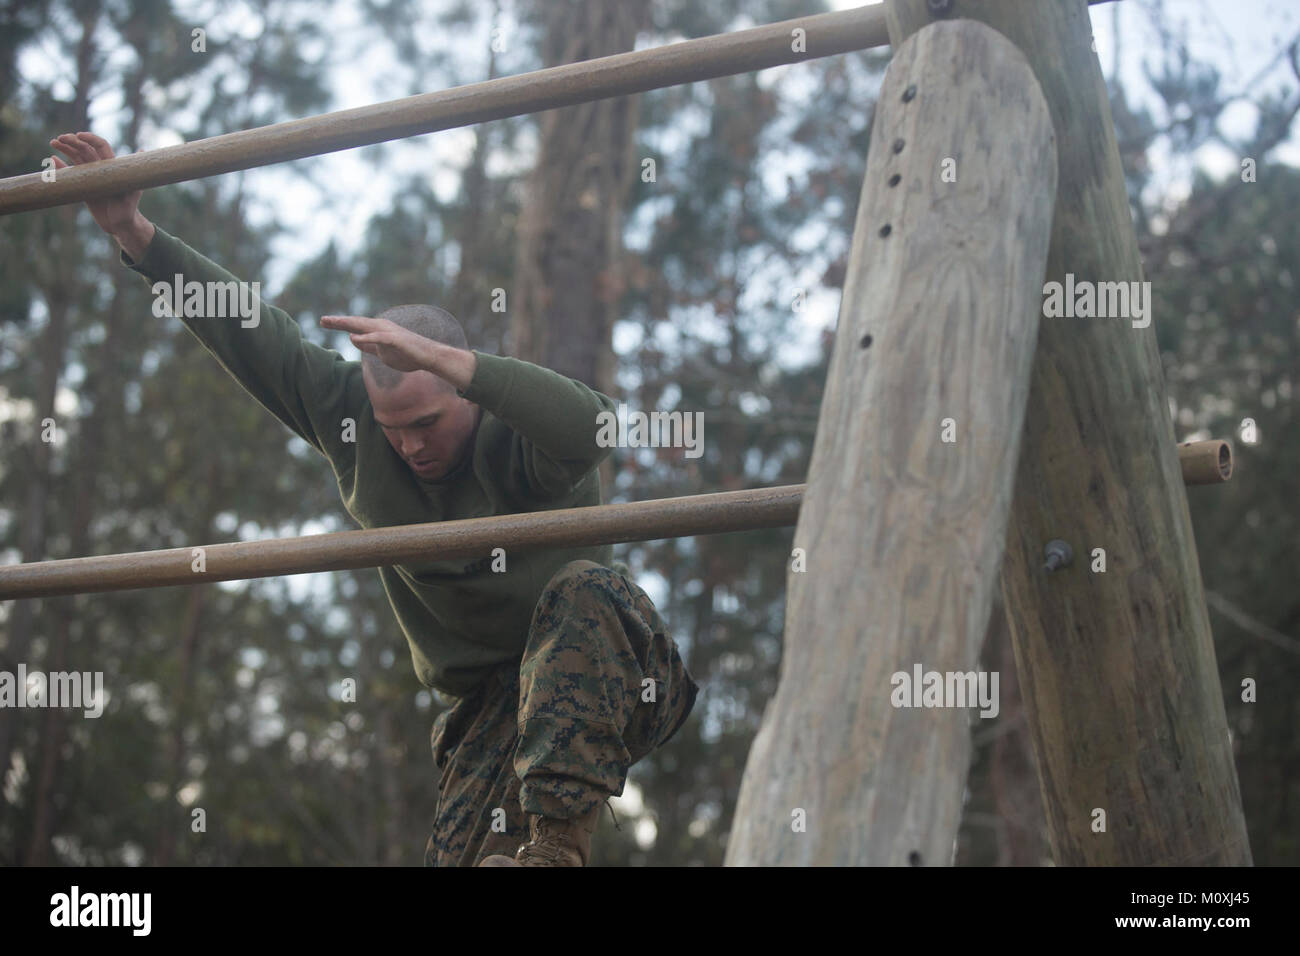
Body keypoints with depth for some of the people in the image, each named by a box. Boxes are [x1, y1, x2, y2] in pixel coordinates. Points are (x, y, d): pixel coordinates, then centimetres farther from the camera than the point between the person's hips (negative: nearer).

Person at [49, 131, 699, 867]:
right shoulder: (347, 411, -2)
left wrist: (439, 357, -46)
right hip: (490, 706, 4)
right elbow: (248, 332, 1)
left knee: (582, 588, -38)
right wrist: (134, 233, -3)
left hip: (593, 684, -4)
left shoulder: (515, 440, -20)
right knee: (463, 855, -21)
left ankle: (562, 835, -40)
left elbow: (588, 427, -44)